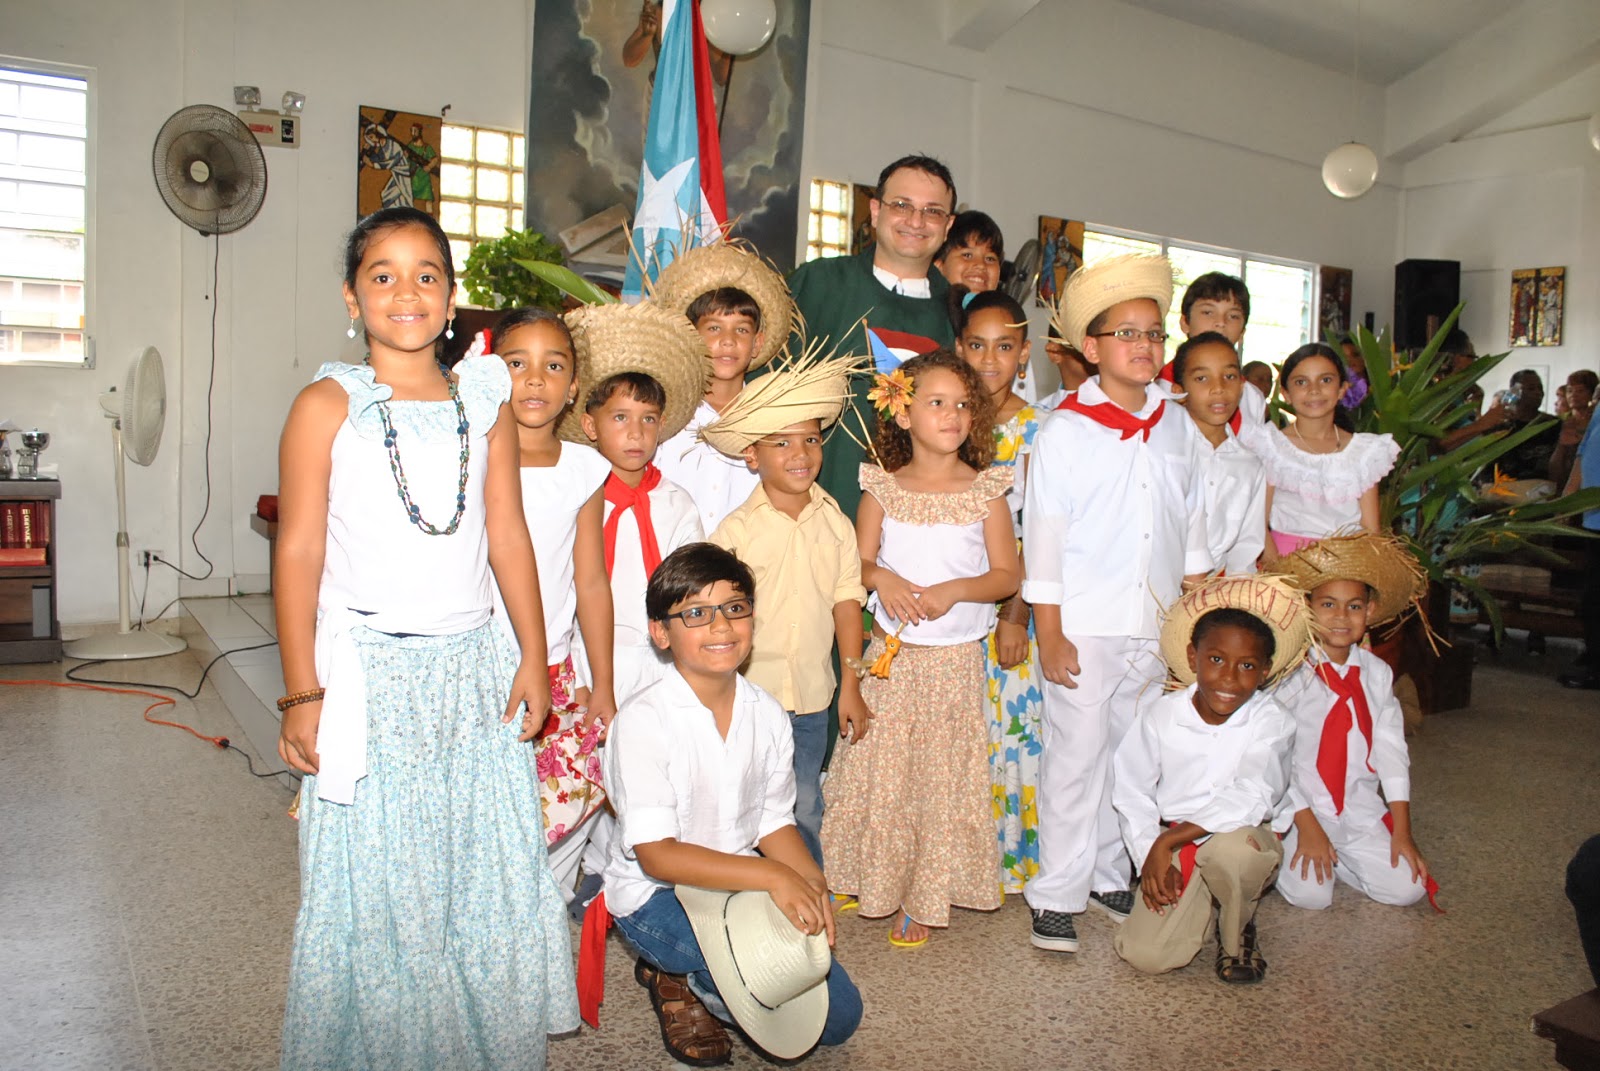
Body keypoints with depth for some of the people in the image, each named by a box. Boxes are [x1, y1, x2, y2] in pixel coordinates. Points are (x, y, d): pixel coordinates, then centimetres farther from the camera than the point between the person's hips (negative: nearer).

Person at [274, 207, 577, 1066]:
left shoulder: (485, 401, 8)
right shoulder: (329, 404, -2)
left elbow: (508, 537, 8)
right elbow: (299, 551, -5)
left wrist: (533, 658, 6)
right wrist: (302, 693, -9)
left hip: (473, 666, 4)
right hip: (366, 670, -3)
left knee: (491, 869, 9)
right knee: (373, 883, 5)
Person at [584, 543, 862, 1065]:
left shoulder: (768, 714, -2)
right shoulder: (643, 721, -21)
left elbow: (774, 821, 4)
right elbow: (655, 854, -24)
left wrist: (811, 880, -17)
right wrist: (771, 876, -32)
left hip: (742, 881, 6)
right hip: (657, 893, -6)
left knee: (840, 1016, 6)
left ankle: (691, 970, 19)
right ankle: (676, 981, 2)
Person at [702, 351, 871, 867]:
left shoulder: (835, 524, 1)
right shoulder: (737, 529, -8)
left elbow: (847, 602, 4)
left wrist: (851, 685, 5)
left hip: (813, 698, 3)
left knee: (806, 811, 15)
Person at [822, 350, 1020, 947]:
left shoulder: (986, 491, -2)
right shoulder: (882, 488, 1)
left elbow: (1007, 575, -3)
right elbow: (857, 562, 2)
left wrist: (952, 590, -19)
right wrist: (882, 578, -19)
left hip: (956, 657, -1)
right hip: (890, 653, 1)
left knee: (942, 779, 6)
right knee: (877, 773, 7)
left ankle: (923, 898, 21)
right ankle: (870, 880, 29)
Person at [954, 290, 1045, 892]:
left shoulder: (1037, 430, -3)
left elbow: (1034, 533, -7)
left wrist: (1017, 615, -11)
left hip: (1009, 602, -2)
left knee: (1008, 724, 2)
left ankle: (1006, 854, 20)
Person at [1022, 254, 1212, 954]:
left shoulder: (1177, 428, 9)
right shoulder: (1064, 431, -6)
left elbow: (1193, 527, 16)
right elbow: (1043, 537, -8)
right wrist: (1049, 634, -11)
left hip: (1157, 628, 5)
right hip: (1085, 628, -4)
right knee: (1076, 756, 0)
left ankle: (1111, 876, 28)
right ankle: (1057, 894, 12)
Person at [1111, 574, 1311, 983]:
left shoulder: (1270, 721, -11)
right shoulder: (1162, 714, -6)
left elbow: (1251, 802, -23)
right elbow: (1131, 795, 1)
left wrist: (1167, 841, -23)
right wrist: (1152, 859, -12)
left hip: (1243, 840, -1)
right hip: (1173, 854, 2)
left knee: (1230, 846, -39)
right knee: (1146, 954, -18)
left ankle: (1237, 932, -4)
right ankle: (1200, 905, 17)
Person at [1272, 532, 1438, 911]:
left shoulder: (1376, 674, 4)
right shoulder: (1293, 673, -12)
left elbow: (1390, 748, 4)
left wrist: (1402, 831, 0)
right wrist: (1307, 824, -14)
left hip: (1360, 809, 5)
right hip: (1300, 808, -5)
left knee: (1406, 888, -7)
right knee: (1311, 893, -19)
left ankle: (1333, 858, 16)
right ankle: (1285, 853, 12)